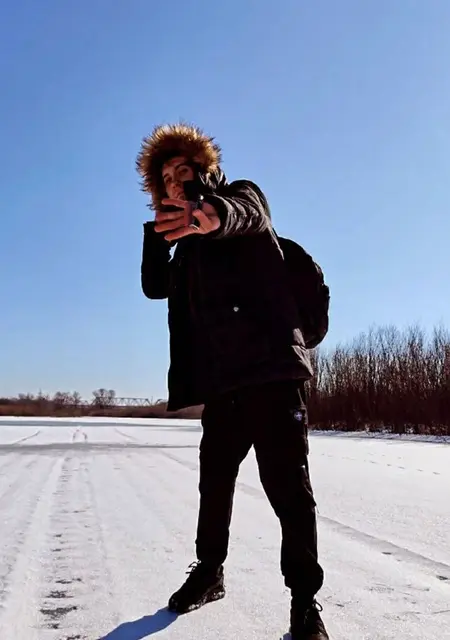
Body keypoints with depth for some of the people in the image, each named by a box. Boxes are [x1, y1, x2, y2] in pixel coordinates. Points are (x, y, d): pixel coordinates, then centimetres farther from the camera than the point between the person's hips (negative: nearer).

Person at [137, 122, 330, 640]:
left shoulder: (244, 196, 6)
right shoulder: (190, 238, 25)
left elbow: (243, 211, -20)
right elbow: (155, 286, 15)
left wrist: (212, 214, -44)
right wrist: (159, 223, 6)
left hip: (269, 367, -6)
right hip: (221, 378, 7)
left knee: (286, 481, -6)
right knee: (214, 479, 13)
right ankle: (209, 572, 32)